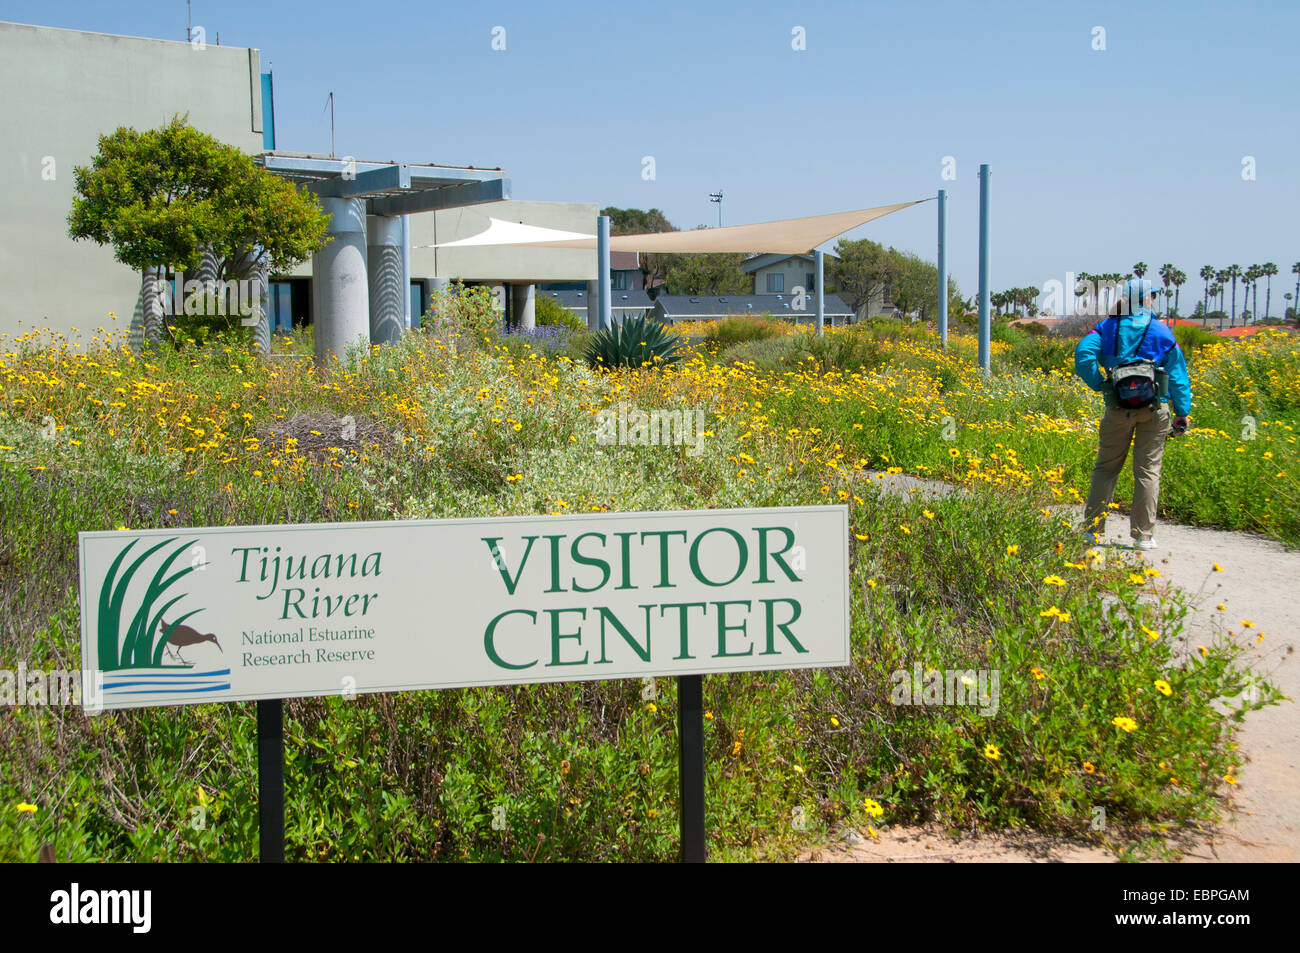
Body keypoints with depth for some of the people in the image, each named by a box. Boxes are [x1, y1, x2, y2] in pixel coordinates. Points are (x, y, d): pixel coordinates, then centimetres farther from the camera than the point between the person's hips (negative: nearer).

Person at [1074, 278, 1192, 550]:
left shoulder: (1107, 328, 5)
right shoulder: (1162, 332, 4)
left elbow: (1083, 353, -12)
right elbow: (1178, 374, 5)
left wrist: (1098, 384, -2)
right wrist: (1182, 412, 9)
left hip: (1118, 408, 1)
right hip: (1155, 409, 0)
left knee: (1106, 467, 8)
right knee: (1148, 470, 3)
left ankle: (1092, 529, 9)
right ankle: (1144, 535, 4)